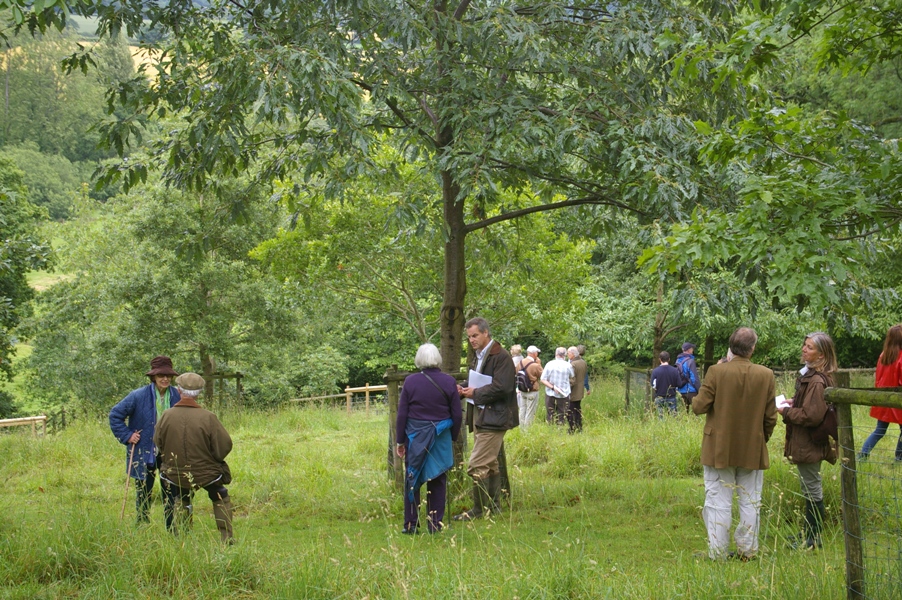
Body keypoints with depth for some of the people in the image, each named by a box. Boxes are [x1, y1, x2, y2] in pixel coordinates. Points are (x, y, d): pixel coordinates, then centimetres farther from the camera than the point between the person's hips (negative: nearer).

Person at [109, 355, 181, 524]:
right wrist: (127, 435, -11)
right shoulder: (138, 396, -12)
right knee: (143, 491, 9)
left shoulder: (177, 397, -3)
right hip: (144, 452, -2)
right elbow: (115, 415, -4)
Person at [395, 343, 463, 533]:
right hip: (441, 438, 1)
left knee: (412, 479, 8)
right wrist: (453, 437, 16)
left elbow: (402, 414, -2)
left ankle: (411, 524, 9)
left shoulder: (410, 382, -6)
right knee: (438, 480, 9)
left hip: (415, 438, -1)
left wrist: (400, 441, 7)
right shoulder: (449, 382, -3)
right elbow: (457, 414, 2)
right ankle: (435, 523, 10)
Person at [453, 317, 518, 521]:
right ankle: (493, 506, 24)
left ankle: (480, 510, -2)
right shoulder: (478, 357, 16)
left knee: (477, 466, -11)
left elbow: (502, 388, -22)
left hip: (493, 418, -10)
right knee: (490, 464, 16)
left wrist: (475, 393, -15)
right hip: (480, 416, 10)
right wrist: (466, 390, 3)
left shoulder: (501, 357, -14)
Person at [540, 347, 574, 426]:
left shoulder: (549, 364, -7)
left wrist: (552, 387, -13)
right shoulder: (568, 366, -9)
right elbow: (572, 377, 8)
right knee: (561, 417, 6)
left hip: (550, 394, 1)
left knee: (549, 417, 10)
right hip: (563, 395, -1)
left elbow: (543, 380, -10)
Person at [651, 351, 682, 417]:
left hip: (659, 398, 0)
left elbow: (653, 385, -8)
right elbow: (678, 384, -4)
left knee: (660, 417, 5)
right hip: (671, 398, 0)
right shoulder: (675, 370, -9)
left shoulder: (655, 371, -11)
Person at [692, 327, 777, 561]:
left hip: (719, 450, -2)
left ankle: (718, 552, 7)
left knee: (718, 501, 5)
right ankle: (747, 551, 18)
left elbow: (699, 407, -12)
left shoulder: (716, 372, -14)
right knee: (750, 502, 13)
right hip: (752, 450, 2)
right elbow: (771, 417, 0)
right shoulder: (766, 375, -6)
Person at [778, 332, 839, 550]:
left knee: (812, 491, 1)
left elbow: (811, 416, -24)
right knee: (810, 489, 18)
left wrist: (786, 412, -13)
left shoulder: (817, 381, -23)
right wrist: (793, 402, 6)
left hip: (810, 443, -10)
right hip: (805, 442, 10)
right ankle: (809, 533, 29)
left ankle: (814, 538, 10)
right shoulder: (809, 374, 8)